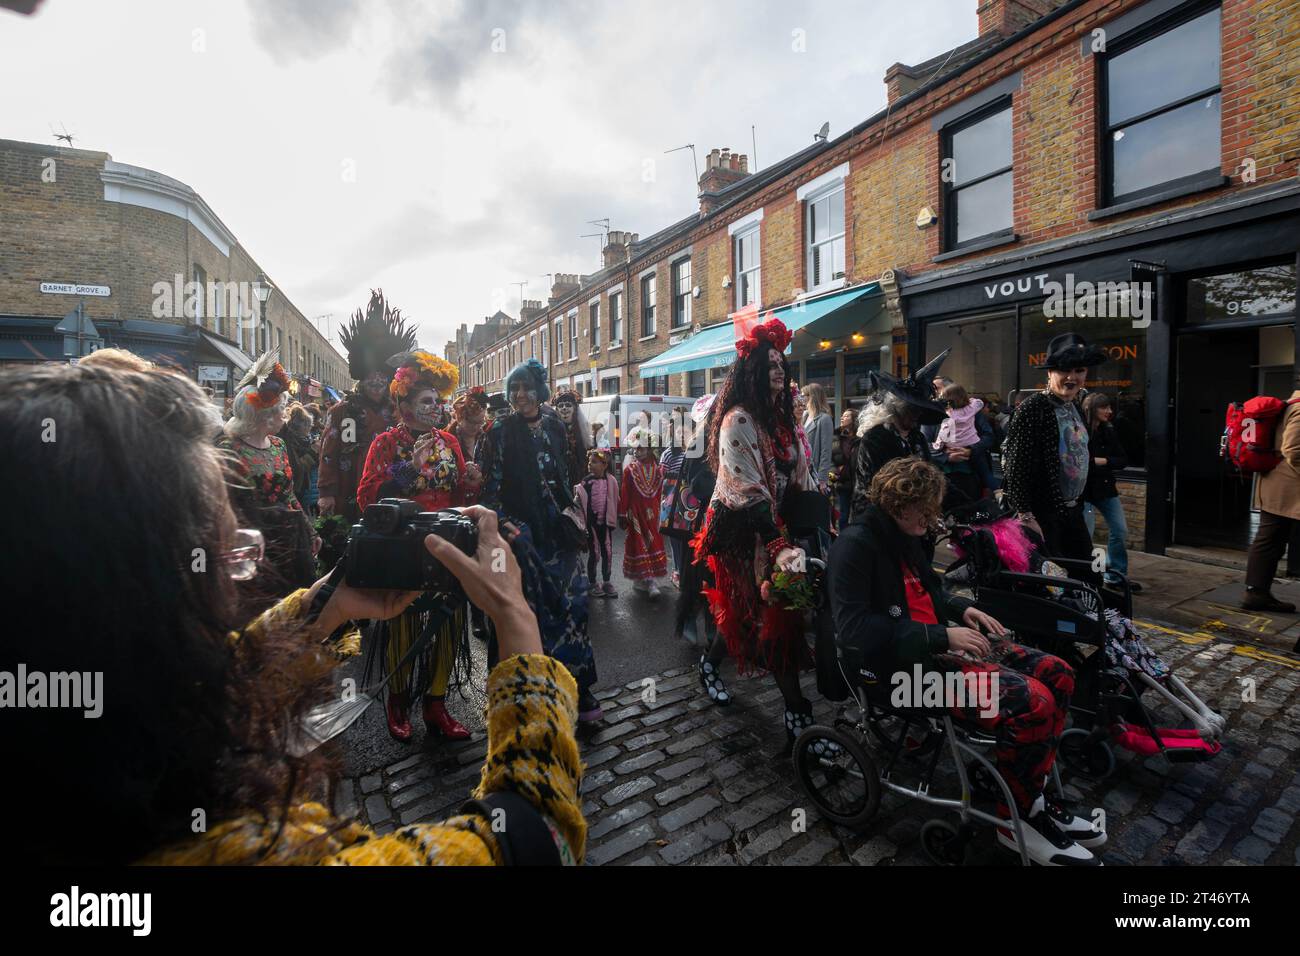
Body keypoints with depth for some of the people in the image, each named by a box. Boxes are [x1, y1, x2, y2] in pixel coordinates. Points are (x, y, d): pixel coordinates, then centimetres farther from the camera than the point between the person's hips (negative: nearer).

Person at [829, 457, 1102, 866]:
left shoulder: (902, 535, 10)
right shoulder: (856, 545, -18)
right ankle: (1016, 819, 2)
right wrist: (942, 635, -25)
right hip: (902, 662, -10)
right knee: (1032, 702, -22)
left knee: (1057, 675, 2)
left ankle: (1032, 797, 14)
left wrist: (963, 609, 5)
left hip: (935, 645, 10)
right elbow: (852, 627, -26)